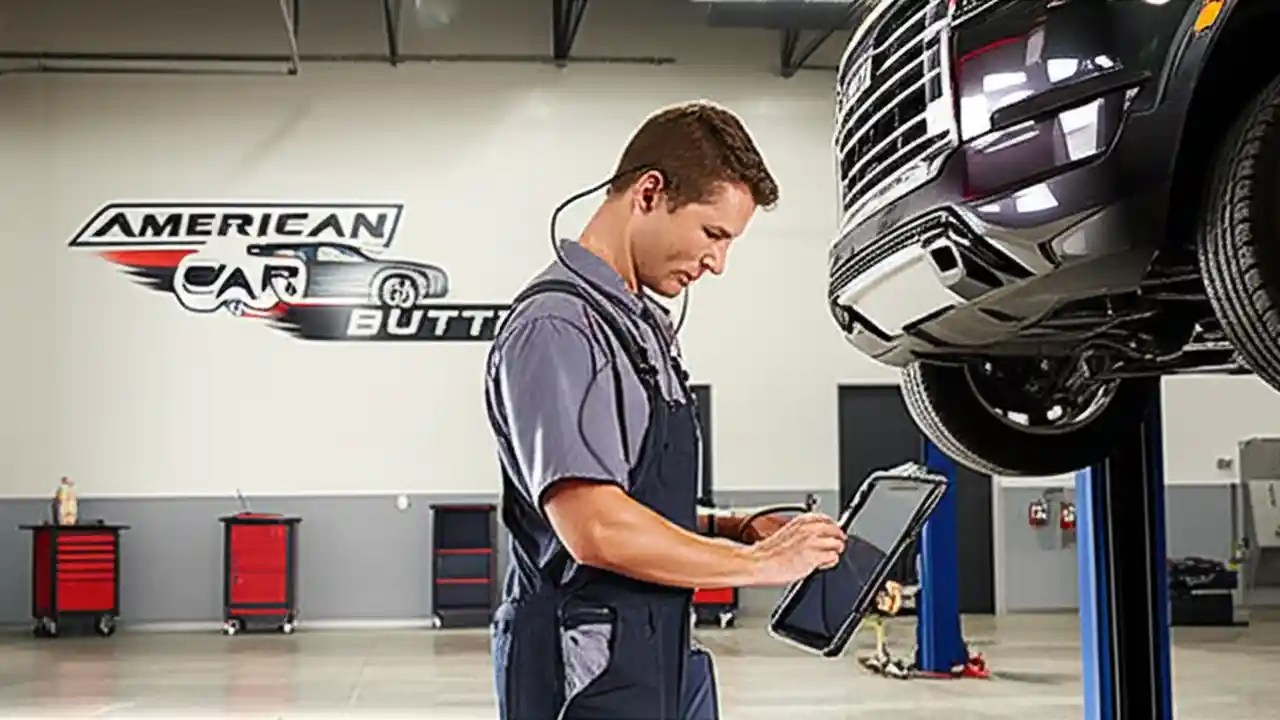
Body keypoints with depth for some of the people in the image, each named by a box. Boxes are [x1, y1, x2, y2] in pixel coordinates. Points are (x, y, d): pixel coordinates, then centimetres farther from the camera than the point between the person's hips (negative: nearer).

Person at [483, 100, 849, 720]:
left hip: (658, 661, 9)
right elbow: (597, 529, -24)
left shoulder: (645, 324, 16)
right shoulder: (558, 326, -15)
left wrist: (739, 528, 6)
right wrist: (758, 563, -13)